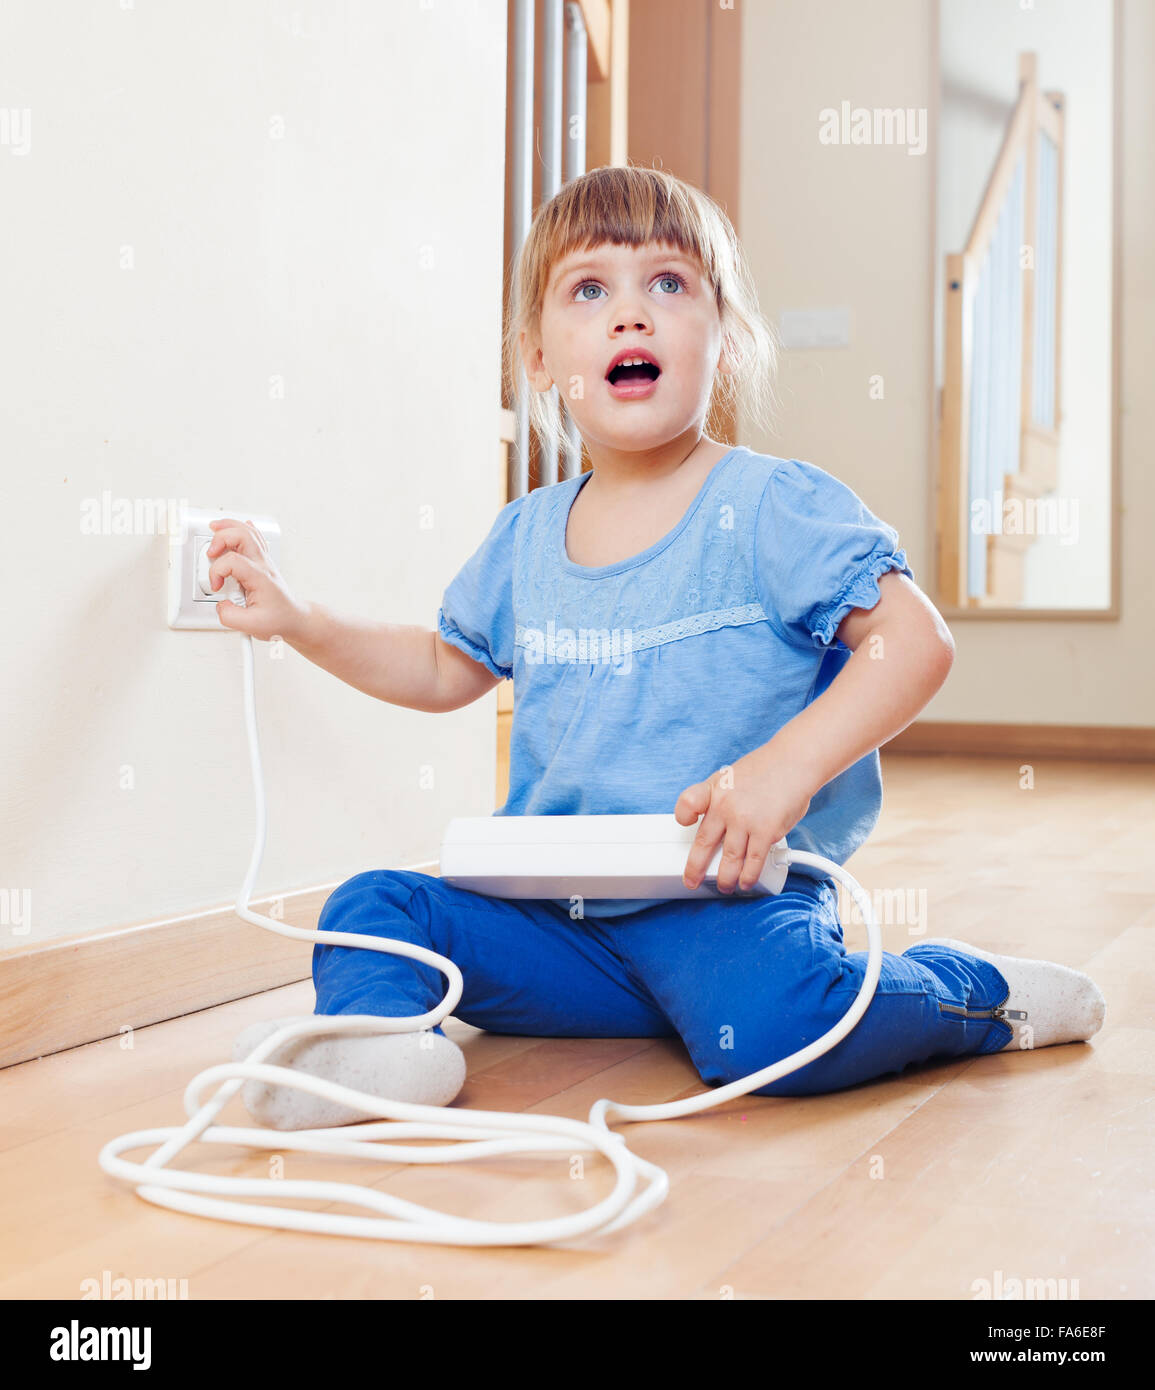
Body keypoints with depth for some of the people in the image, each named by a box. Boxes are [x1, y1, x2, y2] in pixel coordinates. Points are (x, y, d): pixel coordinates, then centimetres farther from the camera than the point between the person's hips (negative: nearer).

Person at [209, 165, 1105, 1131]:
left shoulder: (772, 506, -7)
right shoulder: (523, 537, 11)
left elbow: (918, 640, -12)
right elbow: (445, 669, 27)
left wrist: (787, 767, -26)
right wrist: (296, 618, 15)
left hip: (726, 900, -5)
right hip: (556, 909, 6)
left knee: (770, 1029, -33)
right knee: (371, 906, -6)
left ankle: (977, 991, -5)